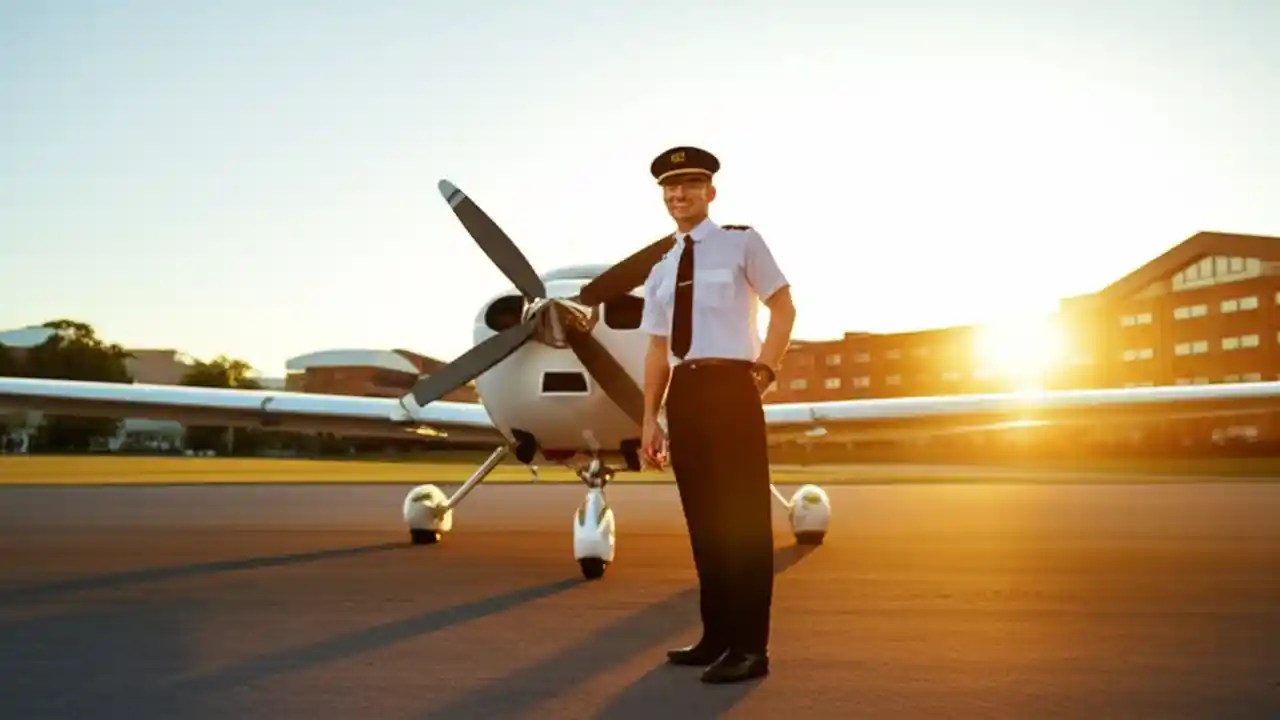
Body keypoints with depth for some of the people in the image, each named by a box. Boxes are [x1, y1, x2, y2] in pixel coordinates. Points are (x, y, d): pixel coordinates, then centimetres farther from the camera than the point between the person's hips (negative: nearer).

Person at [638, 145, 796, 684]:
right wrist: (650, 417, 9)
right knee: (703, 518, 9)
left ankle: (749, 646, -1)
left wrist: (763, 371, -9)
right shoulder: (662, 270, 18)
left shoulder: (741, 242, 4)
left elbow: (783, 308, 2)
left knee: (743, 516, -5)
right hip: (684, 392, 6)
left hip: (730, 385, -6)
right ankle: (716, 637, 17)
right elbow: (657, 348, 15)